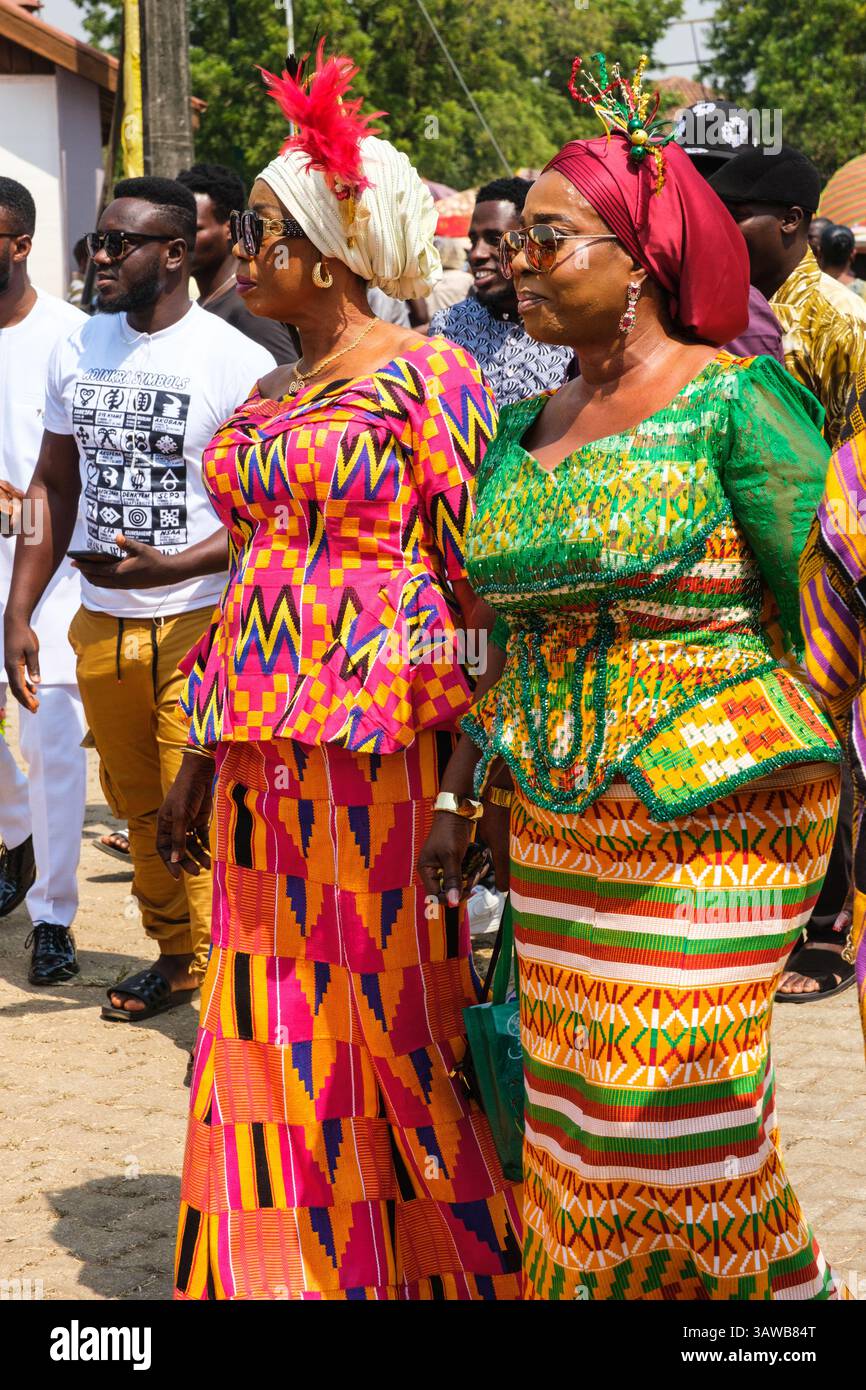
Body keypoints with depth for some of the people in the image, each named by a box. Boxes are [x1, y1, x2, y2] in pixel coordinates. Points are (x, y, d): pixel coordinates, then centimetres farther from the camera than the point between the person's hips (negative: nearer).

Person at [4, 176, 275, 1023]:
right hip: (103, 624, 6)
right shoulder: (76, 352, 8)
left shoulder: (237, 364, -11)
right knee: (139, 806, 15)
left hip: (201, 621, -6)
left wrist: (169, 565, -24)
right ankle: (176, 957, 31)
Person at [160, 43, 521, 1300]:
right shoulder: (270, 395, 15)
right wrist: (205, 757, 17)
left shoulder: (426, 376, -6)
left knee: (390, 1010, 1)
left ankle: (437, 1267, 17)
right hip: (269, 744, 7)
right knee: (272, 1021, 10)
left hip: (386, 729, -7)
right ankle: (289, 1269, 22)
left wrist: (470, 768, -15)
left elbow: (476, 572, -10)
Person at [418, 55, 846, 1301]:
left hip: (710, 823, -6)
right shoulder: (525, 430, 11)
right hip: (553, 826, 7)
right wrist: (467, 802, 15)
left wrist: (800, 769, -10)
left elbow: (816, 613, -8)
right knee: (573, 1116, 11)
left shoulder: (735, 400, -8)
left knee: (677, 1117, -5)